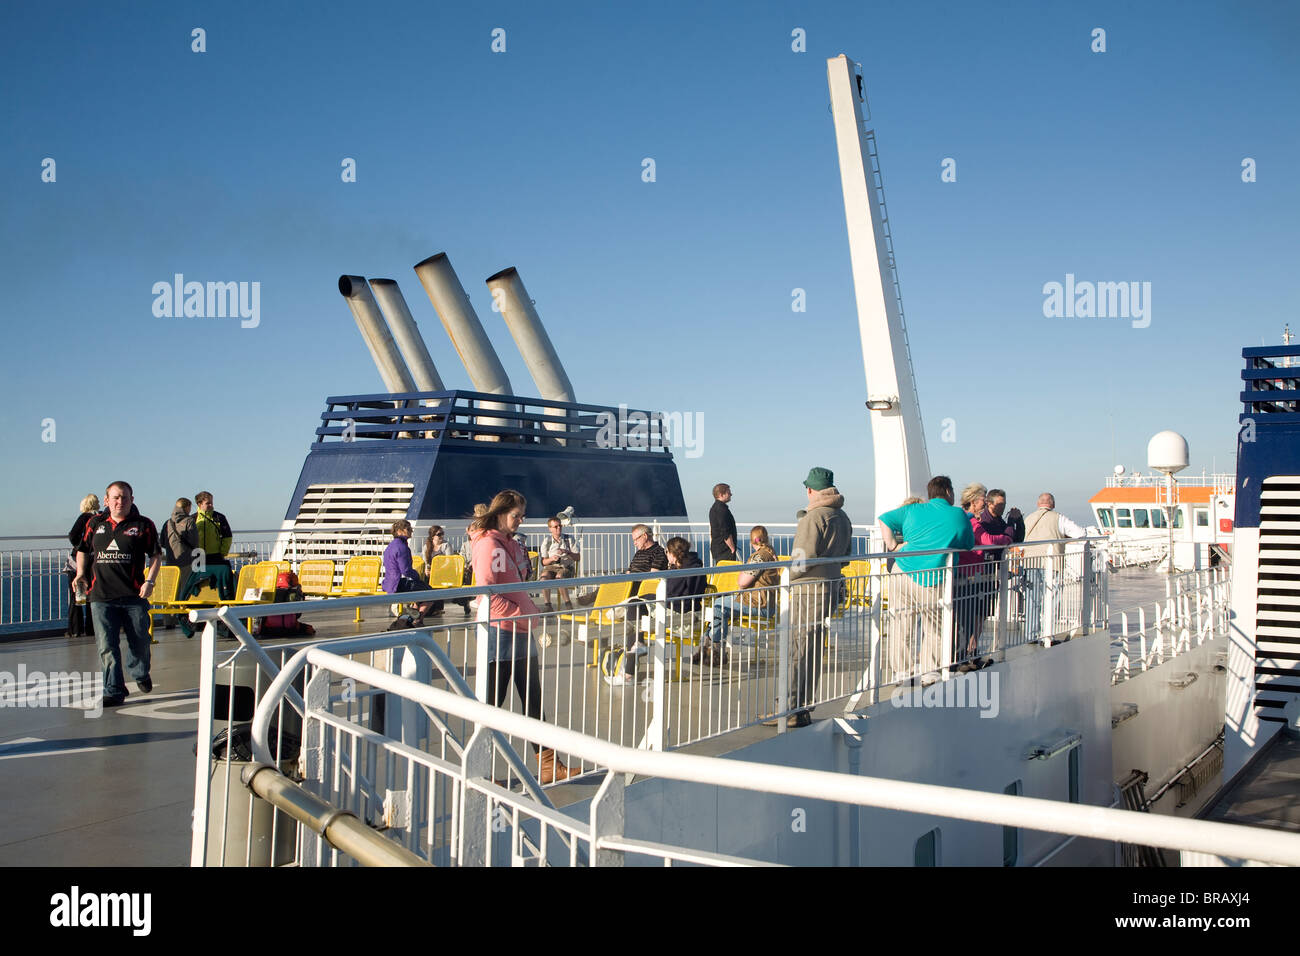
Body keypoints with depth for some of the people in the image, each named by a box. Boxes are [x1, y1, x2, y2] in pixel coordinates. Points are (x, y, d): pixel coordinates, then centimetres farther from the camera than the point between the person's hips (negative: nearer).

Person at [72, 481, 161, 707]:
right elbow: (83, 550, 23)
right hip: (101, 596, 1)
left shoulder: (143, 525, 2)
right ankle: (114, 691, 4)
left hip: (134, 595, -1)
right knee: (107, 646, -3)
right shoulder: (95, 523, 10)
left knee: (139, 642, 8)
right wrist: (80, 574, 8)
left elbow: (156, 555, 5)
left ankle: (140, 674, 37)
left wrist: (149, 581, -7)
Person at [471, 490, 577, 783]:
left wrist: (530, 611, 10)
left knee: (533, 700, 11)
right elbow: (488, 594, -20)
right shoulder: (487, 544, -12)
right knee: (493, 703, 0)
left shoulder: (511, 543, 16)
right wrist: (521, 614, -18)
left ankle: (548, 765, 18)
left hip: (521, 631, 9)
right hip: (500, 632, -9)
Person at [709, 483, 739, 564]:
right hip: (725, 551, -10)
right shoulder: (722, 509, -17)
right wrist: (733, 549, -15)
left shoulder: (713, 508, 15)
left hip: (716, 549, 10)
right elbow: (726, 534, -22)